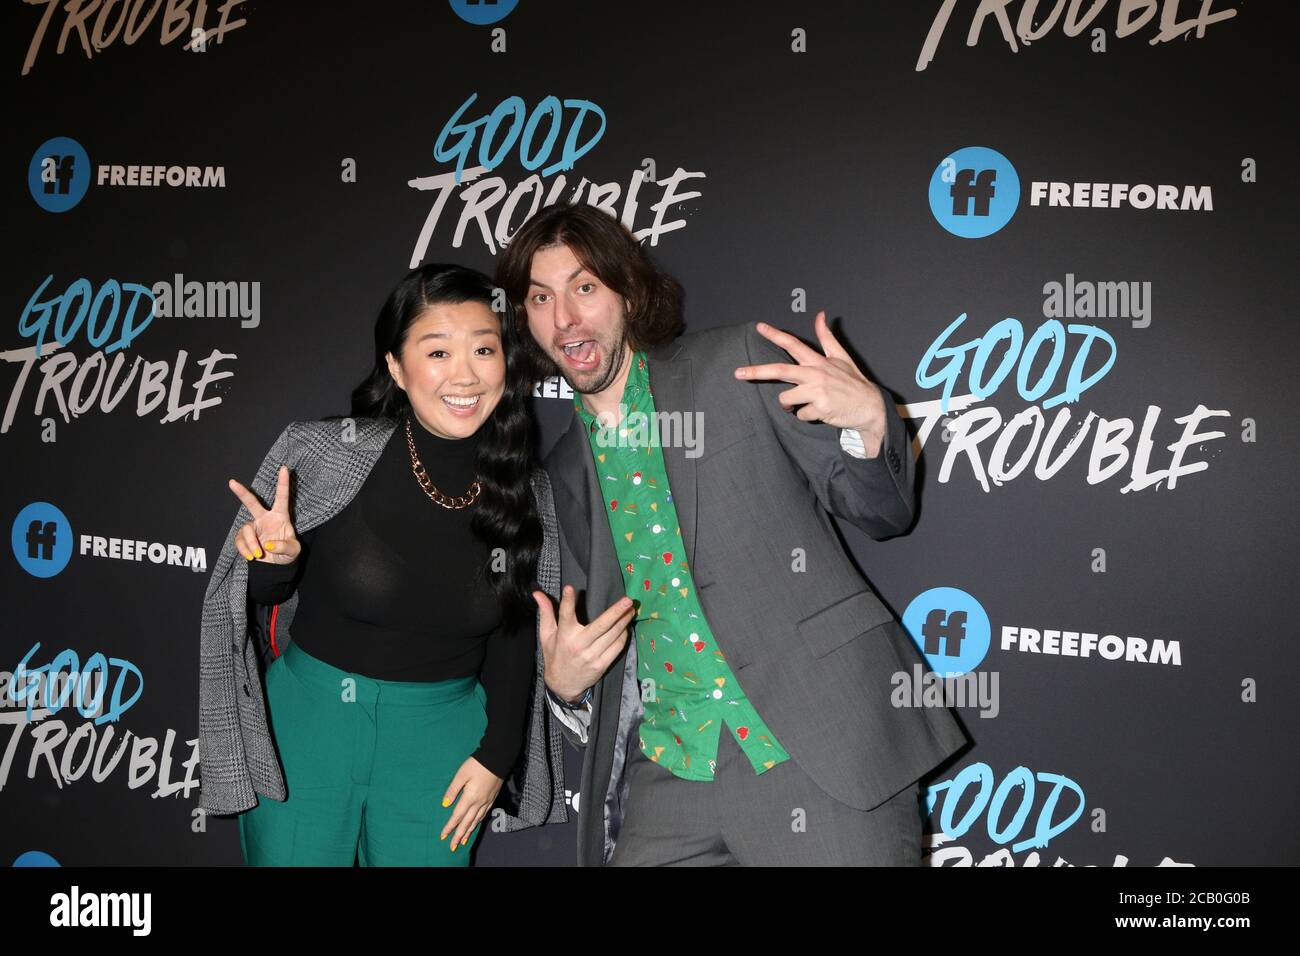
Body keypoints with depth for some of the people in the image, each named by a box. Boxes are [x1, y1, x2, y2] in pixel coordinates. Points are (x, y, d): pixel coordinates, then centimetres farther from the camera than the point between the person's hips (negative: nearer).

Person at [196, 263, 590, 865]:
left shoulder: (529, 494, -6)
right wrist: (275, 561, -23)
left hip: (441, 736, 2)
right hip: (307, 719, -1)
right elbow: (260, 599, -2)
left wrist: (497, 754, 3)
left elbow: (516, 639, 6)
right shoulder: (321, 453, -15)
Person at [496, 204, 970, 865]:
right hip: (670, 776, 4)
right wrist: (565, 683, -2)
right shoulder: (566, 471, 13)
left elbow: (883, 511, 1)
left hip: (822, 744, -4)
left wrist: (870, 419, -20)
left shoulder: (740, 363, -1)